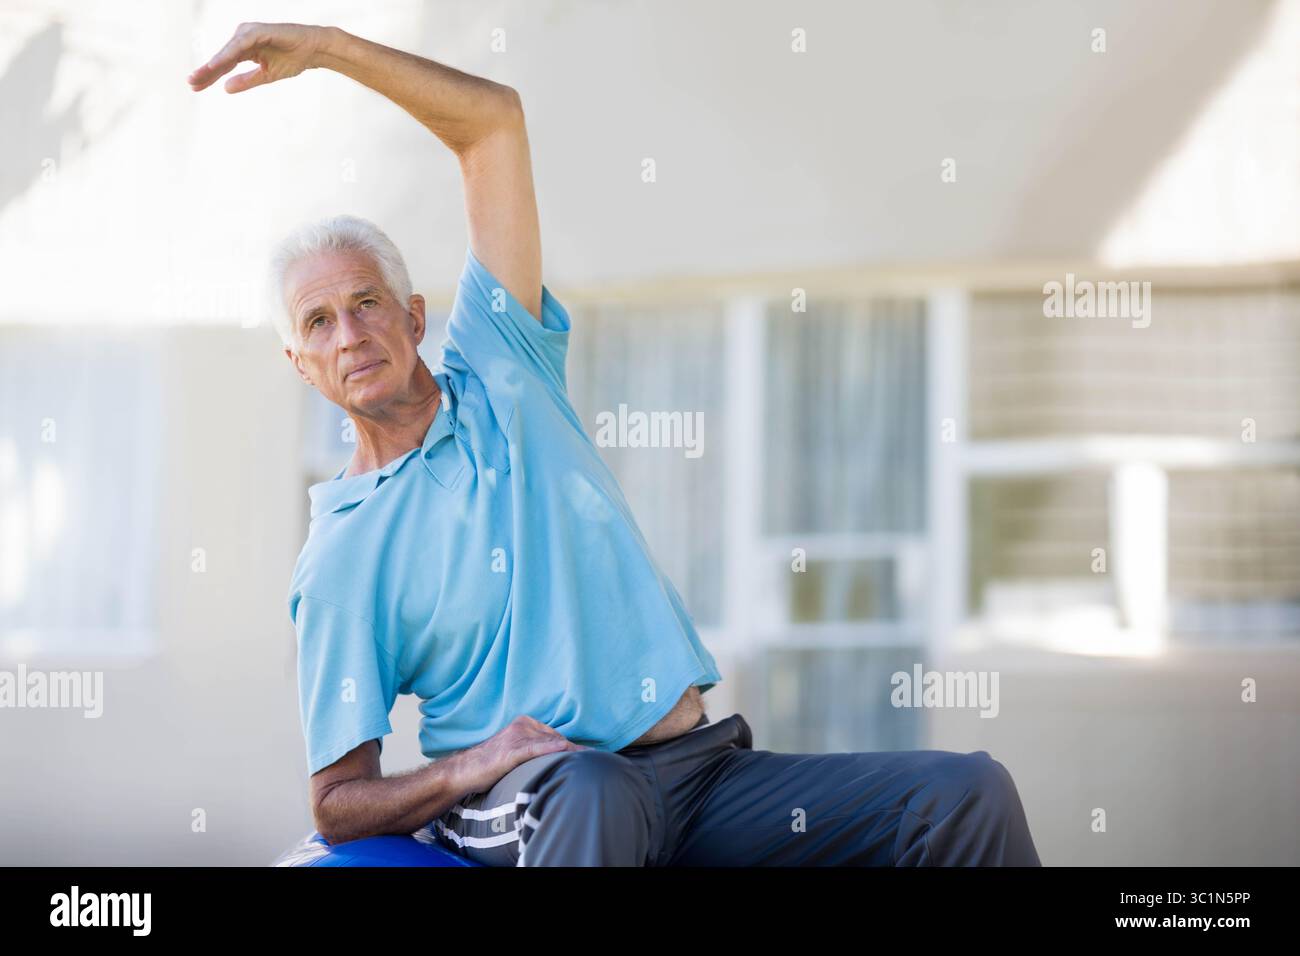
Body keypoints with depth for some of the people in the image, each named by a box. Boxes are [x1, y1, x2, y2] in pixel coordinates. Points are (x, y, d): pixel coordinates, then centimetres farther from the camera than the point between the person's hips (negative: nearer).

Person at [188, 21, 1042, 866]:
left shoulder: (500, 375, 12)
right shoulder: (340, 555, 5)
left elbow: (493, 119, 9)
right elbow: (337, 801, 4)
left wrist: (326, 46, 1)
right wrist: (468, 769, -16)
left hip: (708, 776, 4)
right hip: (535, 804, -4)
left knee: (972, 795, -15)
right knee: (592, 791, -42)